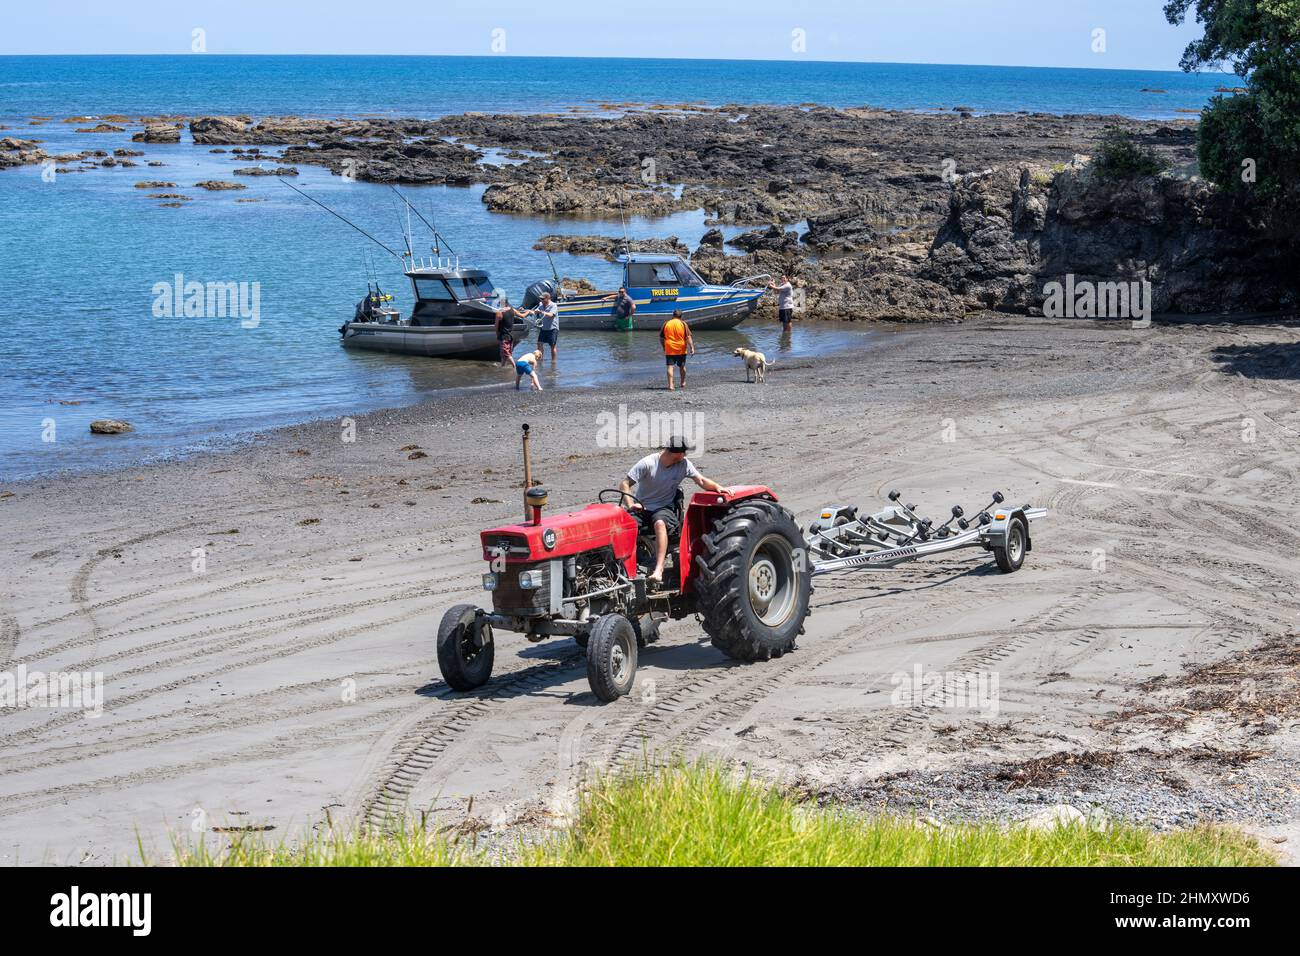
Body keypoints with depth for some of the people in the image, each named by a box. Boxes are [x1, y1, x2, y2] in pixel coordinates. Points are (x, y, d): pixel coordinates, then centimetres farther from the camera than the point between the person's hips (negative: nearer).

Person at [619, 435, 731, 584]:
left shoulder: (683, 464, 0)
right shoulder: (648, 463, -10)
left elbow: (701, 481, 0)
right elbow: (624, 485, -9)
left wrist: (717, 487, -20)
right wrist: (630, 504, -25)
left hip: (664, 509, 0)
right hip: (641, 508, 0)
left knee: (660, 523, -37)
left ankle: (658, 569, -47)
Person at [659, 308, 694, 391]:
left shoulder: (666, 324, 1)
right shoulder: (683, 324, -3)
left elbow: (661, 337, 8)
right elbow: (688, 337, -10)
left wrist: (664, 347, 22)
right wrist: (692, 348, -10)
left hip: (669, 349, 0)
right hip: (681, 350, 0)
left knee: (670, 367, -3)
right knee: (682, 366, 17)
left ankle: (670, 385, -15)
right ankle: (683, 383, 33)